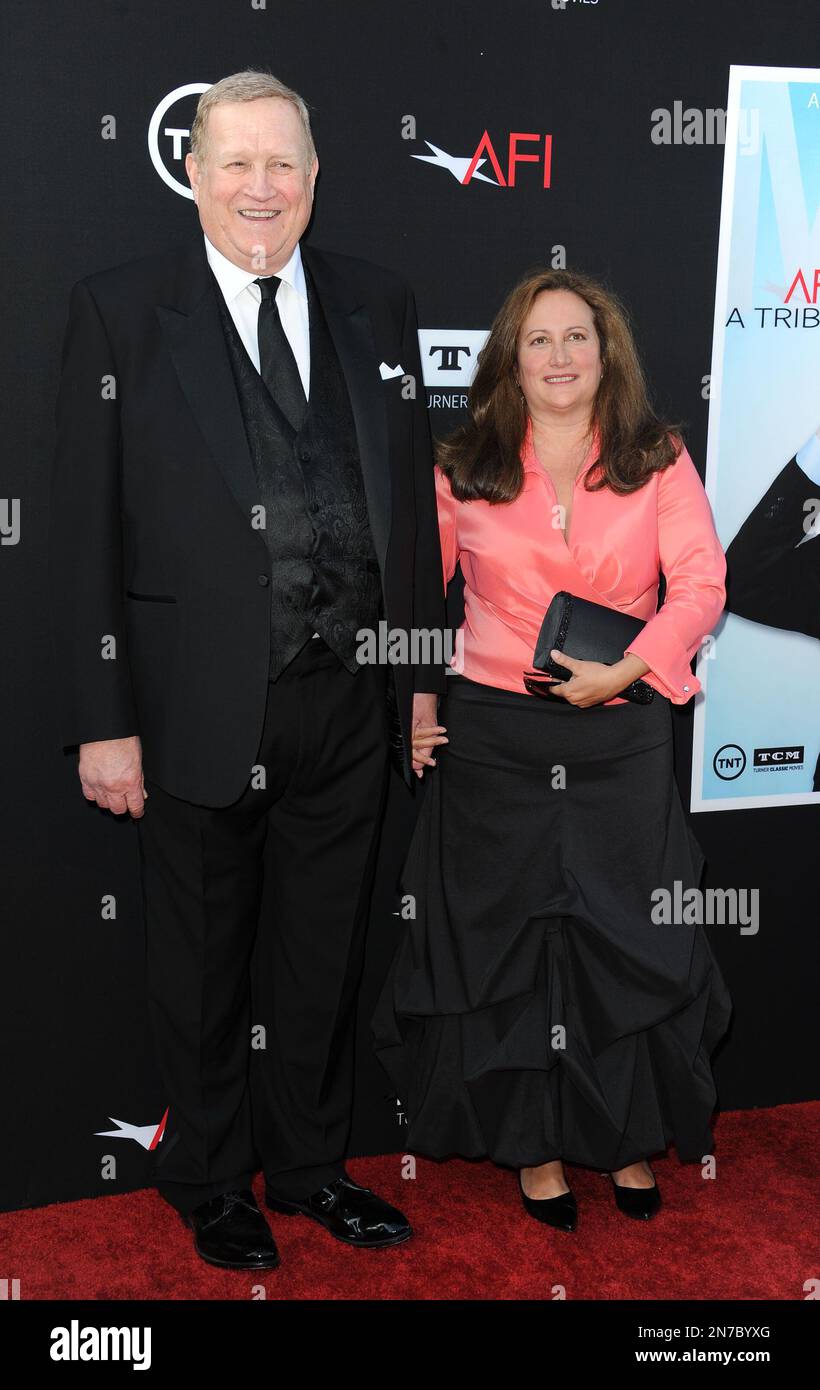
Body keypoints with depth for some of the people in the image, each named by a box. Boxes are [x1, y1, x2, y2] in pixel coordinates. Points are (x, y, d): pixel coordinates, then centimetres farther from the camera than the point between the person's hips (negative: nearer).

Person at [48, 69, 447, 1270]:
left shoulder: (376, 304, 6)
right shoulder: (119, 313, -4)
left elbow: (412, 498, 8)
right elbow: (84, 533, -7)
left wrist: (425, 676, 6)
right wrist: (103, 721, -11)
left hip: (349, 705, 3)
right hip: (199, 708, -3)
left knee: (323, 955, 18)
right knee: (202, 964, 14)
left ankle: (310, 1164, 39)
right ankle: (211, 1181, 37)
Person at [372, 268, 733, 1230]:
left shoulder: (658, 463, 3)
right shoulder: (462, 472, 3)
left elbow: (701, 586, -4)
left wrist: (623, 670, -17)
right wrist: (413, 703, 1)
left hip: (622, 739, 0)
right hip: (493, 739, 0)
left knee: (627, 939, 7)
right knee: (506, 941, 7)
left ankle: (628, 1137, 27)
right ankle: (537, 1145, 24)